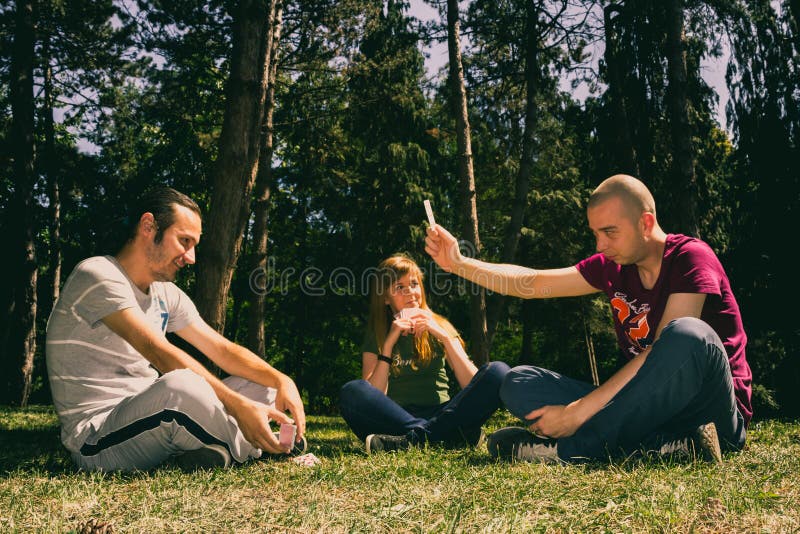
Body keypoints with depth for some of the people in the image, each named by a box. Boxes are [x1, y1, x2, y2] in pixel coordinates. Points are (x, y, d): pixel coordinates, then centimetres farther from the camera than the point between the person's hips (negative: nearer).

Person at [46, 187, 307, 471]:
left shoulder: (167, 295, 11)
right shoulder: (97, 275, -15)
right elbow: (161, 355, -25)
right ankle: (251, 451, -10)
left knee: (260, 385, 7)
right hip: (95, 442, -8)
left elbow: (222, 349, 9)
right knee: (180, 386, -37)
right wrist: (238, 406, -31)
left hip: (150, 420, 9)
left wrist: (282, 381, -9)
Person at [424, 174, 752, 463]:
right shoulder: (612, 267, 7)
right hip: (647, 407, 6)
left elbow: (665, 351, -23)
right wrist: (458, 263, -2)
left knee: (689, 333, -38)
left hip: (716, 412, -6)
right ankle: (664, 444, -24)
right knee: (519, 384, -8)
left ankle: (573, 446, -27)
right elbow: (530, 283, 10)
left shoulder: (690, 257, -12)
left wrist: (579, 411, -25)